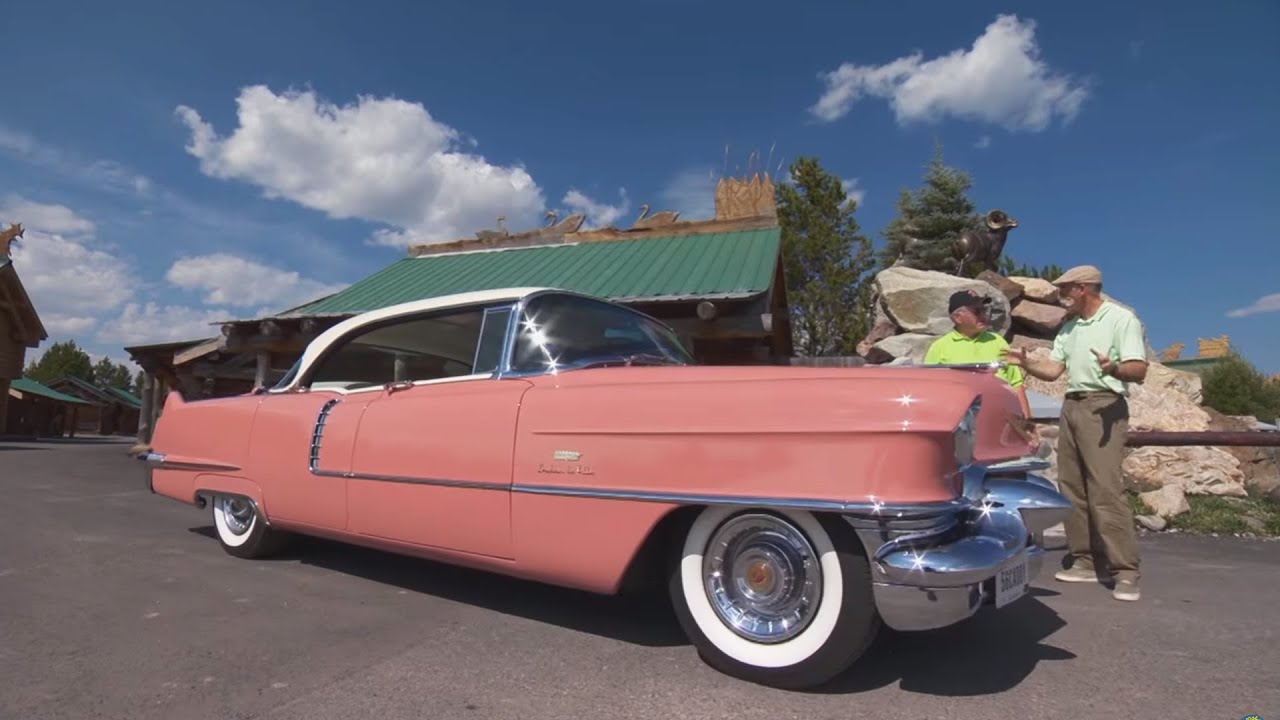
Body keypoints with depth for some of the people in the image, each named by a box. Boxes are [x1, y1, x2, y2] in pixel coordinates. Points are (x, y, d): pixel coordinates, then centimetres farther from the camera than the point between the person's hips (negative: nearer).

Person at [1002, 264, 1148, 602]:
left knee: (1106, 490, -13)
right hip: (1071, 406, 8)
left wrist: (1114, 369, -35)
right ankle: (1086, 561, 14)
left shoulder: (1122, 319, -4)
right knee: (1072, 488, 7)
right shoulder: (1069, 327, 18)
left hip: (1104, 406, -8)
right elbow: (1052, 370, 17)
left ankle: (1125, 571, -9)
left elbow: (1139, 371, -14)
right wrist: (1025, 363, -1)